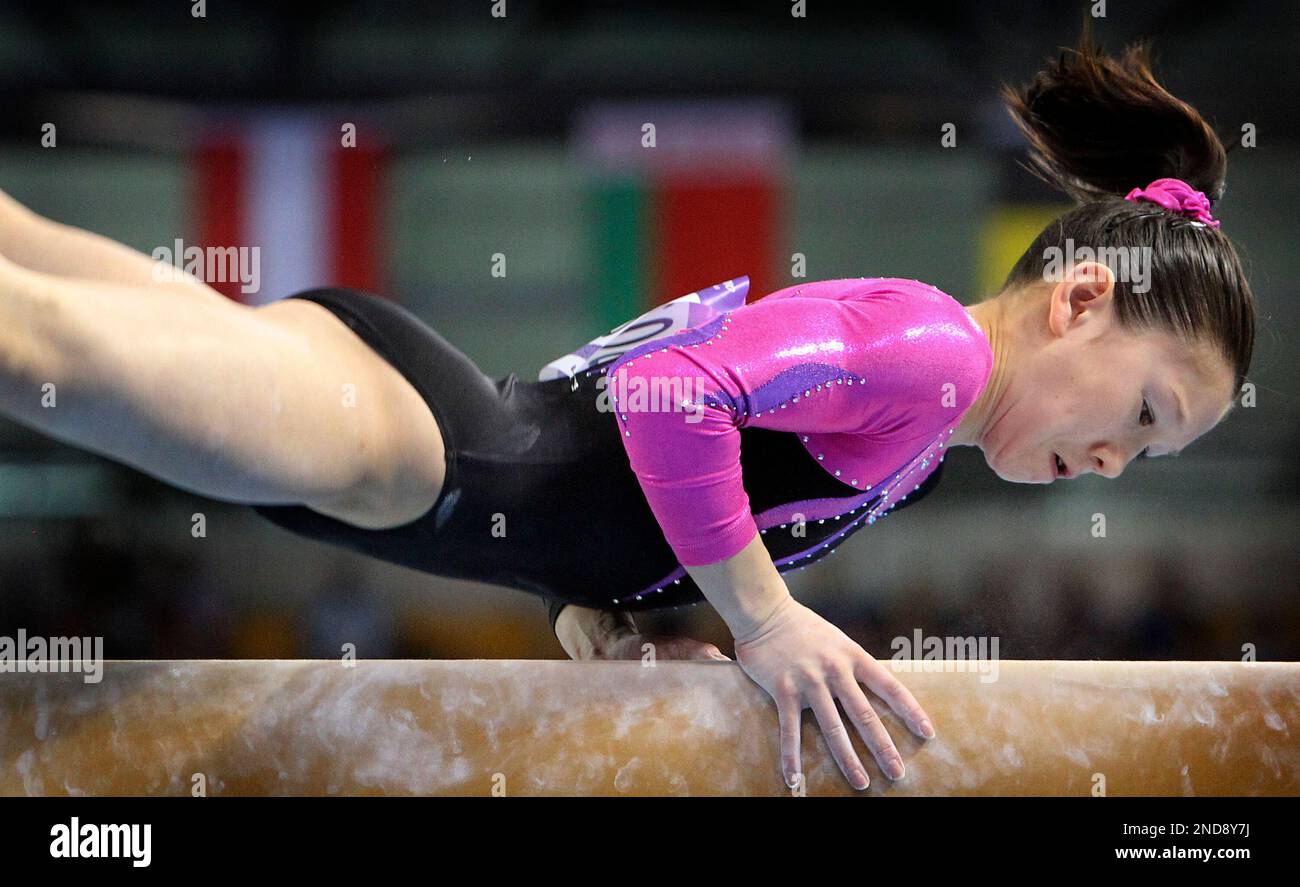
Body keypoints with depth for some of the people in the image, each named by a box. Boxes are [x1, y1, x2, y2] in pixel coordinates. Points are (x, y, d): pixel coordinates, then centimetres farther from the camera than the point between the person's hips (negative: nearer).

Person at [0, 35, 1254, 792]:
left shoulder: (910, 440, 22)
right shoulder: (928, 344, -11)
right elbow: (676, 393, -23)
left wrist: (600, 612, 10)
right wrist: (762, 620, -13)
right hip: (439, 441, -10)